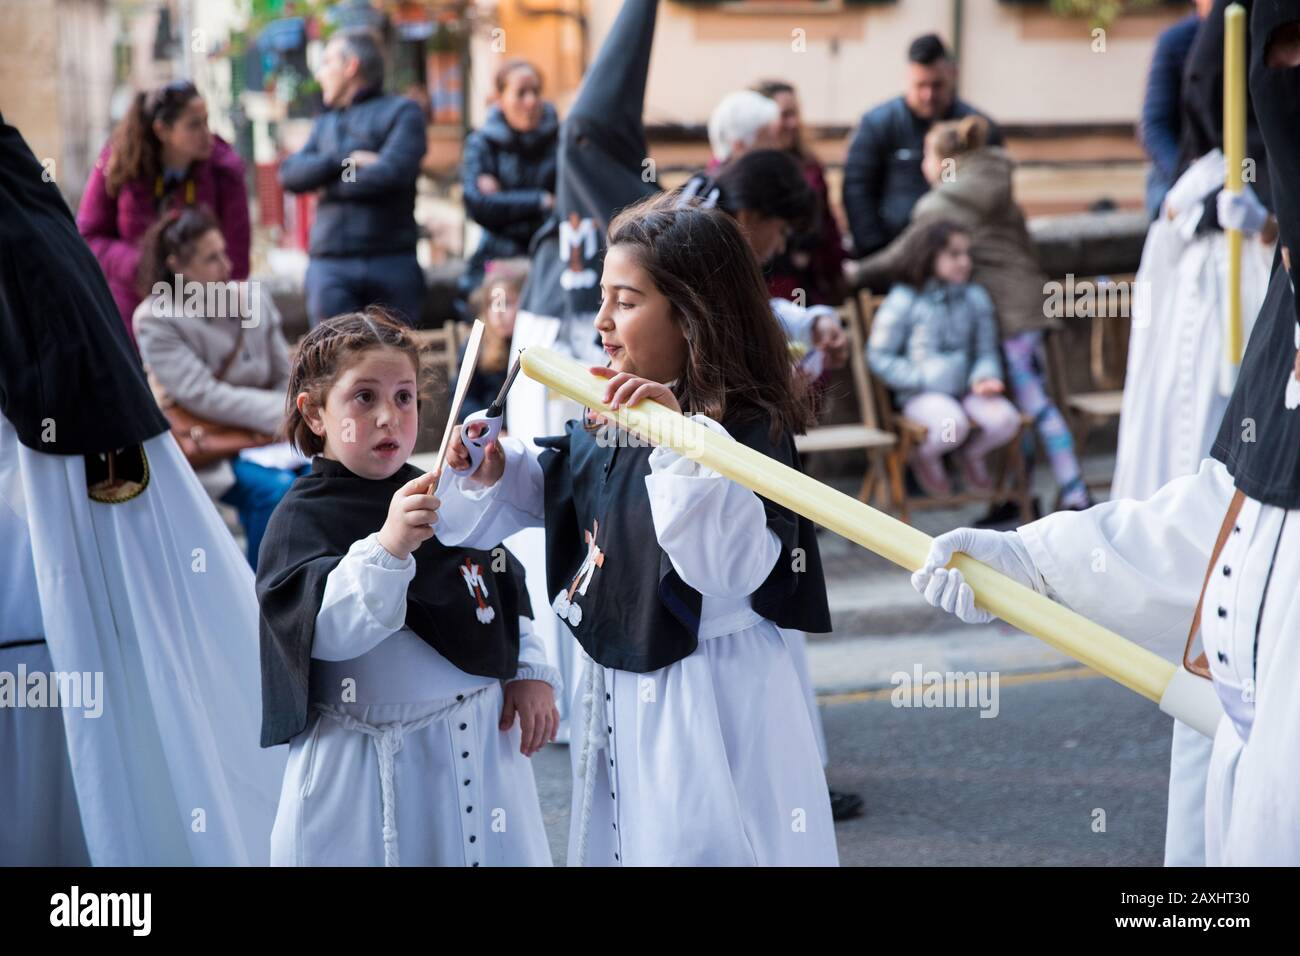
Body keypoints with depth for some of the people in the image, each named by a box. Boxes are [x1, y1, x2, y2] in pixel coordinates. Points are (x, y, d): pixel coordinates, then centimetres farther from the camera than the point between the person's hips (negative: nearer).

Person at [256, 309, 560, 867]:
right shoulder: (302, 518, -10)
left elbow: (506, 589, 19)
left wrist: (530, 674, 8)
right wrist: (387, 546, -36)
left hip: (480, 739, 5)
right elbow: (328, 632, -25)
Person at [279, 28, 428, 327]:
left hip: (392, 262, -4)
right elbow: (289, 173, 6)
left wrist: (329, 187, 1)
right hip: (329, 265, 4)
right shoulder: (326, 123, 22)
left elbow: (391, 172, -11)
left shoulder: (402, 112, 5)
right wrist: (346, 160, -8)